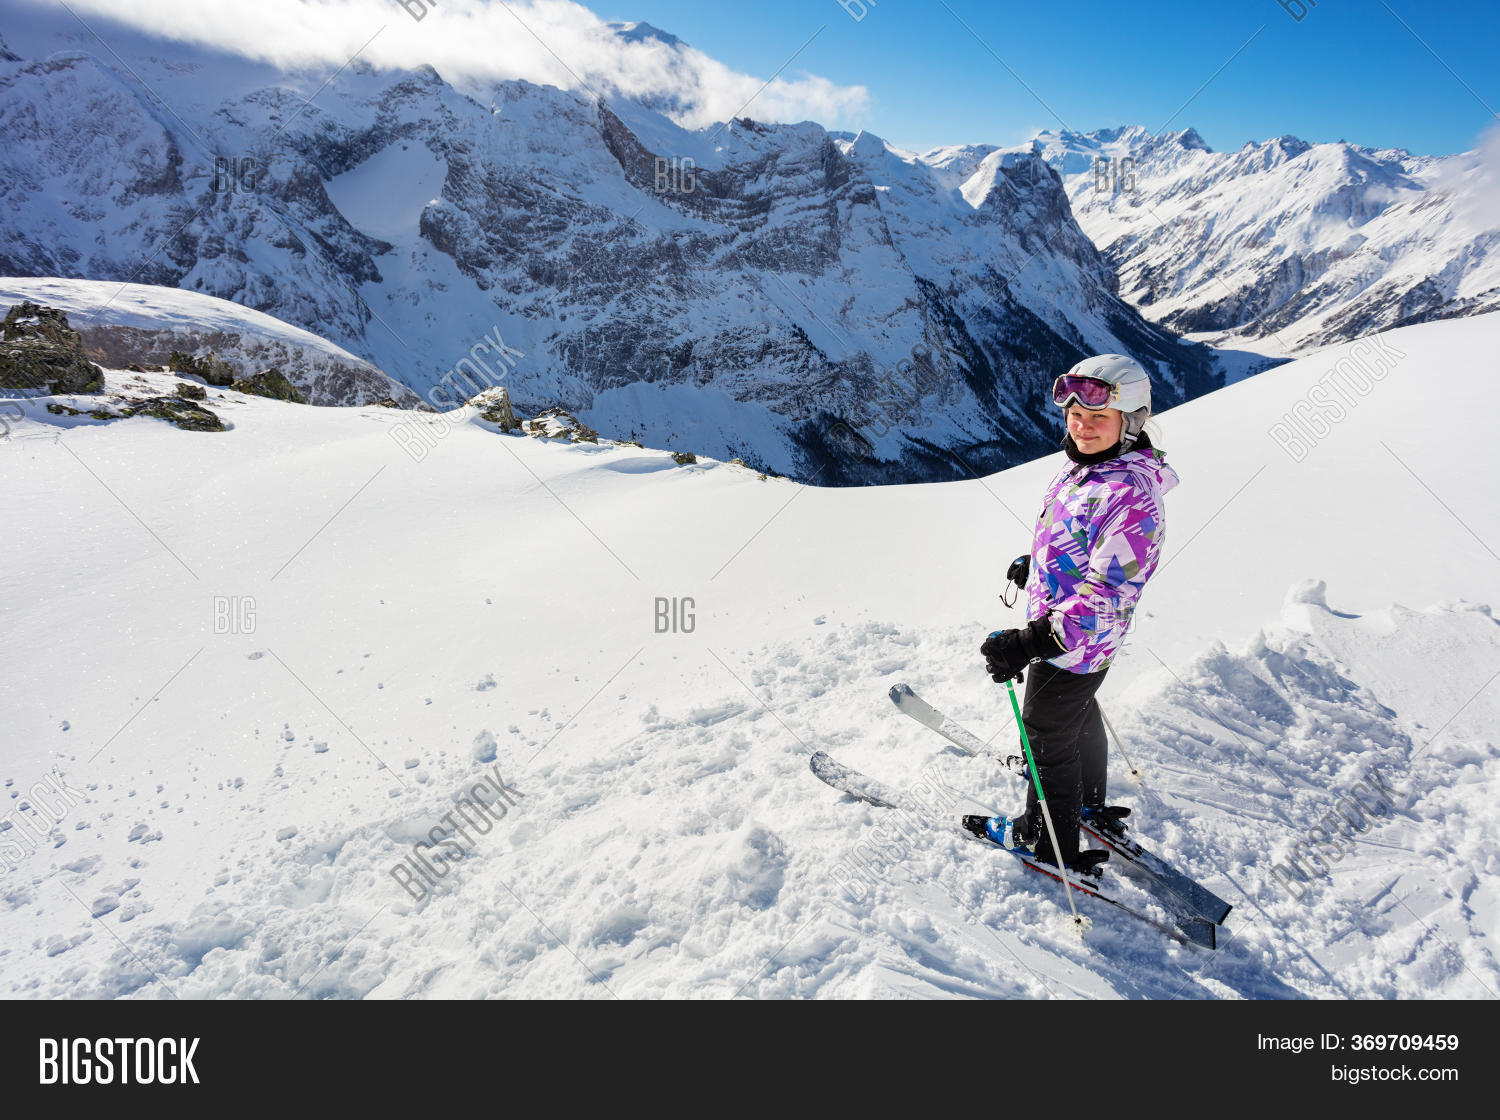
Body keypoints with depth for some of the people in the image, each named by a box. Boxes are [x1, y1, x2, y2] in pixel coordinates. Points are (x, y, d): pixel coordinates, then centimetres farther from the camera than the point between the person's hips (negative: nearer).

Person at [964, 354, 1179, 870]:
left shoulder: (1129, 495, -32)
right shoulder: (1083, 463, -2)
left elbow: (1108, 595, -35)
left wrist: (1033, 641, -39)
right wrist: (1034, 563, 31)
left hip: (1076, 642, -10)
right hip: (1058, 624, 10)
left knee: (1047, 735, 8)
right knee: (1080, 714, 29)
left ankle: (1048, 841, 31)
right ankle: (1091, 803, 54)